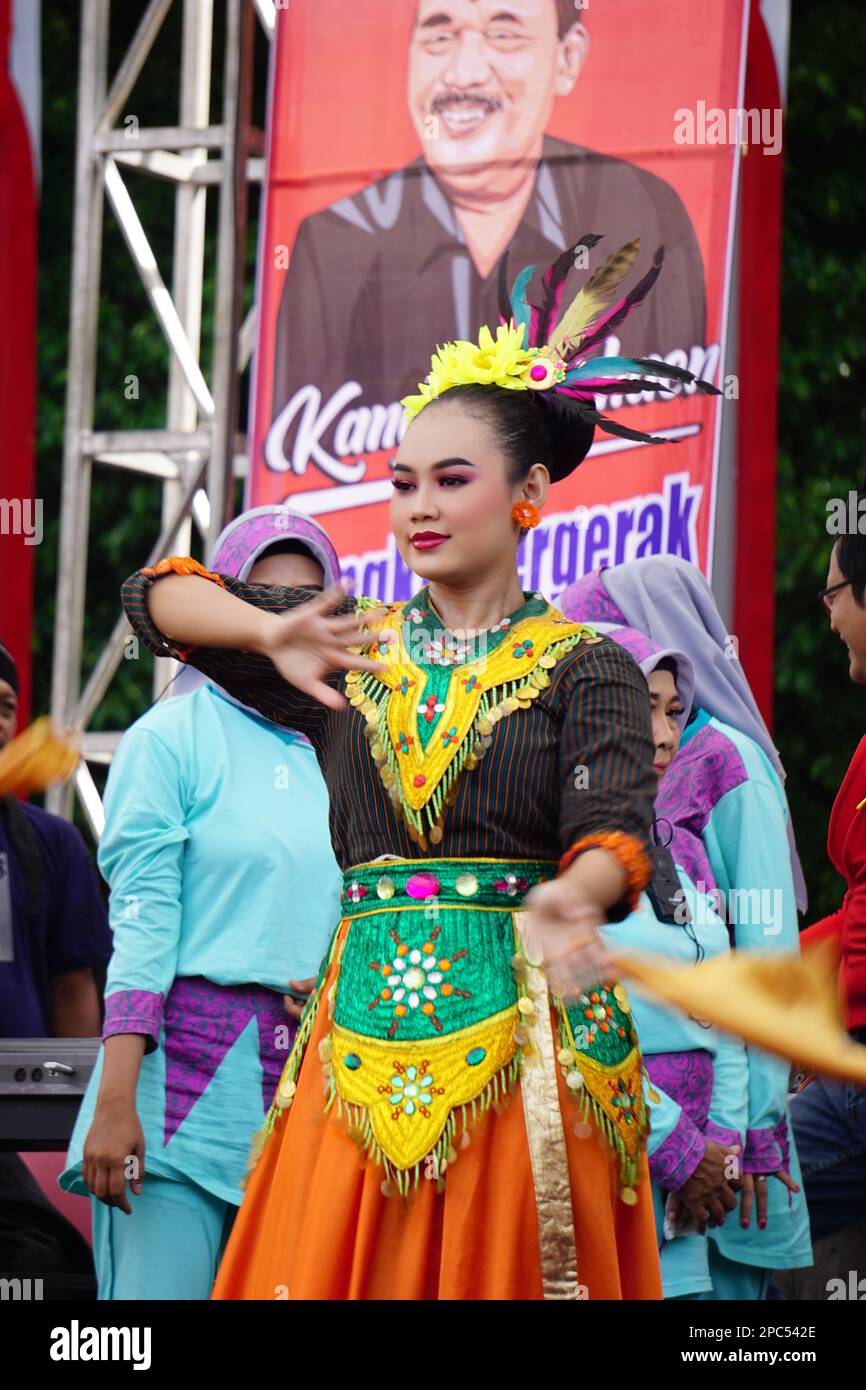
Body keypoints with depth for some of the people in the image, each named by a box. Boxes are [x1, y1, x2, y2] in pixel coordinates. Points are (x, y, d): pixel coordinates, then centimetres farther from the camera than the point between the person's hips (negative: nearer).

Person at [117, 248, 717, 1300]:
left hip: (521, 1030, -3)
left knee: (500, 1268, -7)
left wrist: (573, 899, -35)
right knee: (326, 1271, -4)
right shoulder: (351, 650, 15)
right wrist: (270, 634, -10)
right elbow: (157, 594, 10)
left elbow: (614, 827, -12)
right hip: (363, 1036, 3)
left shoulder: (585, 667, 4)